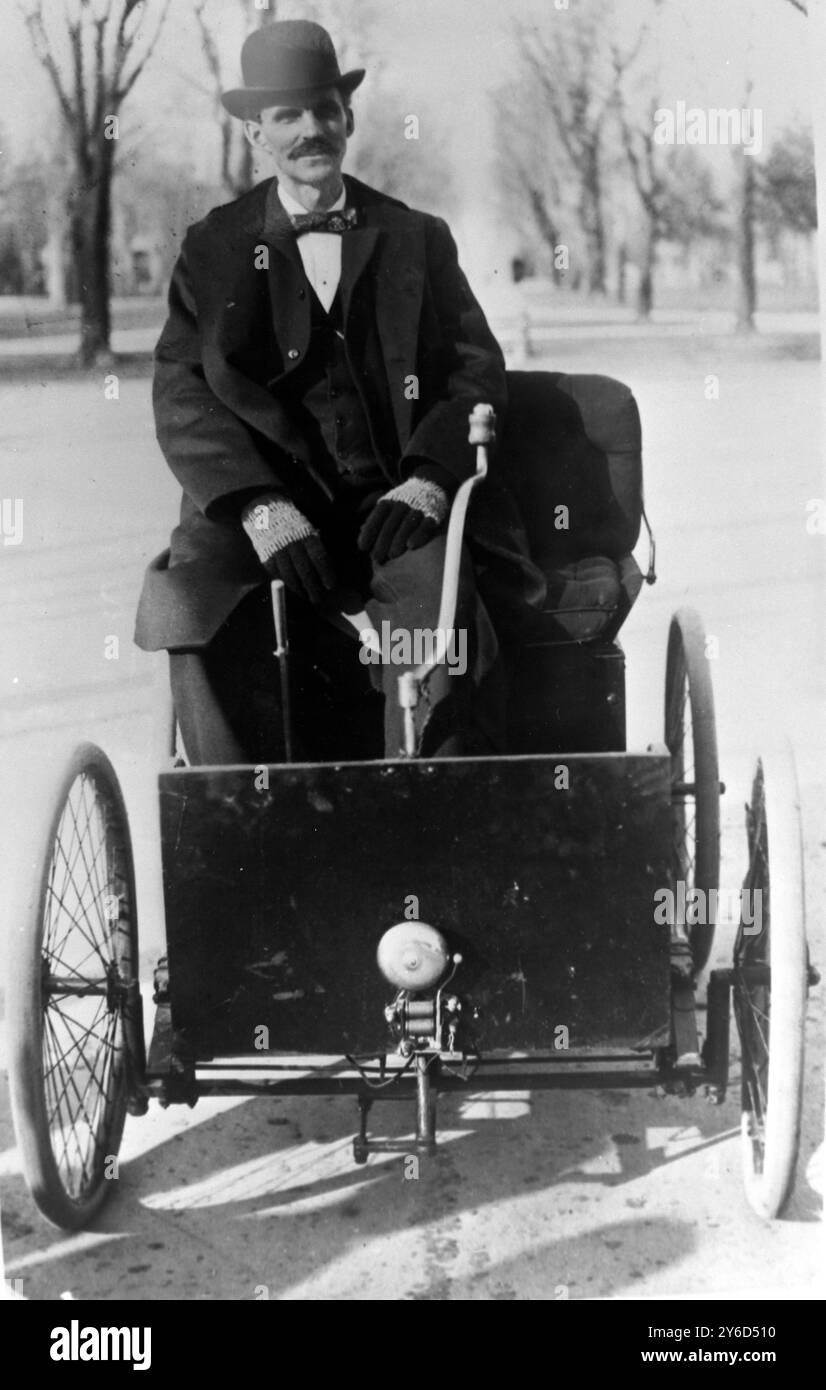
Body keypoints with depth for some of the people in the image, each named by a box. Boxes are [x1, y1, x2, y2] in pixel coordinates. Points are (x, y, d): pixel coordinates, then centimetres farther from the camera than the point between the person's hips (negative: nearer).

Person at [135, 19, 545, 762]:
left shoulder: (418, 240, 17)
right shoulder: (214, 250, 13)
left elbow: (478, 369, 8)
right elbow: (182, 397, 1)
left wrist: (427, 480, -12)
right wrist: (260, 507, -16)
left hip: (398, 509, 0)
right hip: (266, 502, 0)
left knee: (446, 610, -30)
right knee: (198, 619, -28)